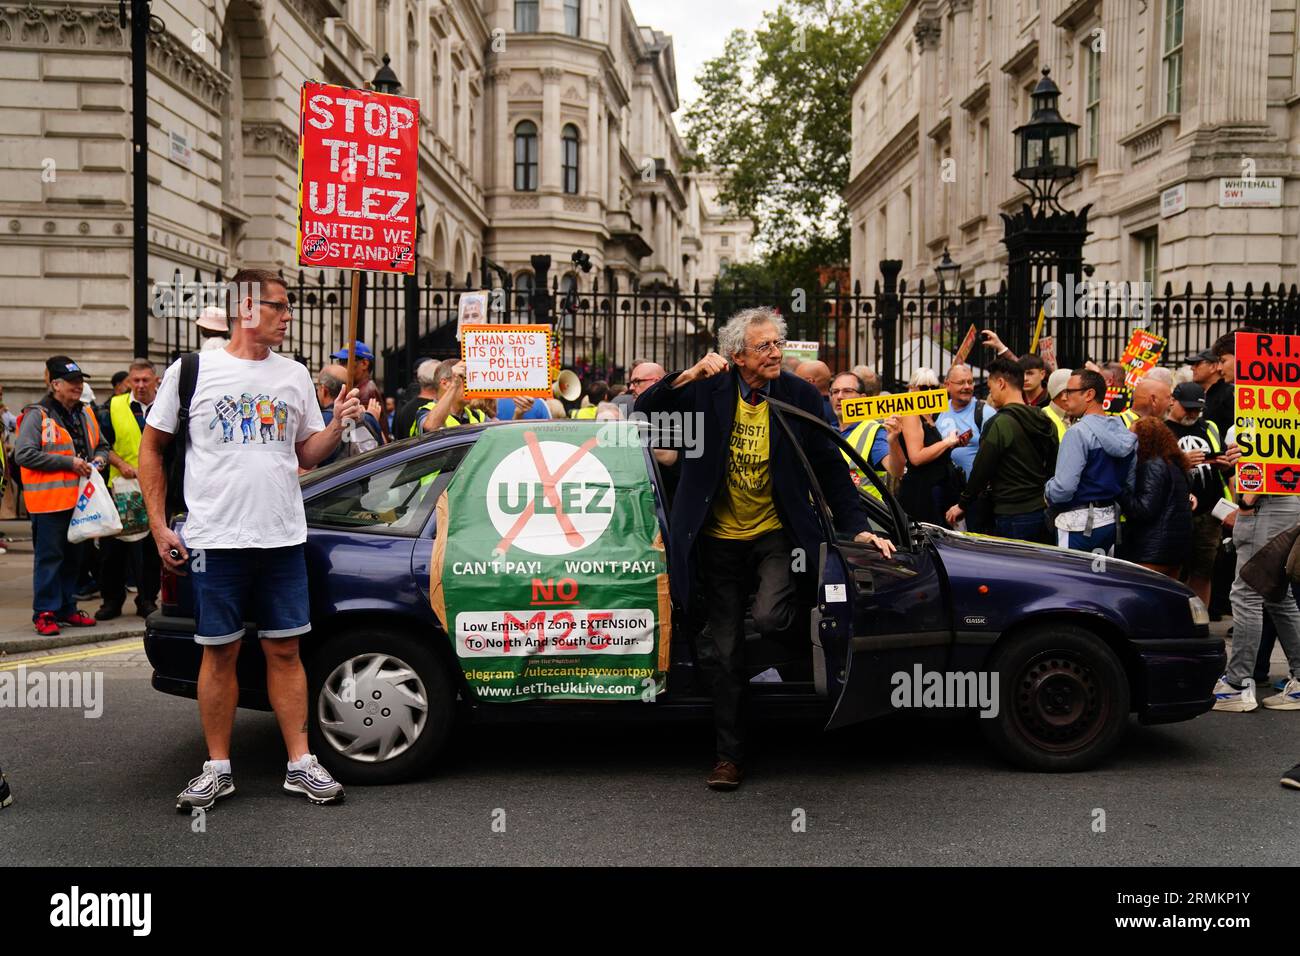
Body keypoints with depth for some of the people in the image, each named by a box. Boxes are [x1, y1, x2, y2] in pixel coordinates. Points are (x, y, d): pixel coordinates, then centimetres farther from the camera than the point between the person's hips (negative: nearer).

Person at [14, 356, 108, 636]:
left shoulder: (85, 414, 14)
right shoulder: (37, 415, -8)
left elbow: (102, 445, 27)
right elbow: (23, 454, -16)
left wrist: (99, 458, 3)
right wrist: (69, 462, -18)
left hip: (79, 498, 7)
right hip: (49, 500, -7)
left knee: (73, 557, 12)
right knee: (49, 557, -3)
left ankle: (67, 608, 22)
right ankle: (44, 613, 4)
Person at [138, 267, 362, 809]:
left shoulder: (294, 375, 10)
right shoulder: (193, 370, -1)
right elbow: (151, 447, 5)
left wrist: (339, 426, -6)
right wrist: (159, 527, -1)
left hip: (283, 540, 3)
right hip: (215, 541, -2)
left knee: (284, 650, 6)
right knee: (220, 654, 5)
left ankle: (300, 763, 13)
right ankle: (217, 768, 17)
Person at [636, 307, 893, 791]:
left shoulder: (800, 396, -5)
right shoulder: (708, 390, -6)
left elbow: (830, 466, 2)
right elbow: (645, 413, -12)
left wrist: (857, 528, -2)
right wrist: (688, 376, -25)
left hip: (773, 534, -1)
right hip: (719, 539, 1)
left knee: (768, 617, -28)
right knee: (726, 652, 5)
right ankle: (730, 754, 20)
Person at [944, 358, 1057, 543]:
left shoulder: (1000, 423, -14)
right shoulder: (1045, 422, 9)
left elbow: (981, 470, -12)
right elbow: (1053, 467, 15)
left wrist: (962, 505, 0)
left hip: (1013, 517, -8)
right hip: (1042, 513, 8)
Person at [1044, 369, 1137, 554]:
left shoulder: (1078, 432, -17)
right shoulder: (1125, 433, 8)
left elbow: (1063, 488, -22)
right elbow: (1131, 483, 13)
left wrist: (1048, 490, -2)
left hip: (1079, 525, -8)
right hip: (1111, 520, 8)